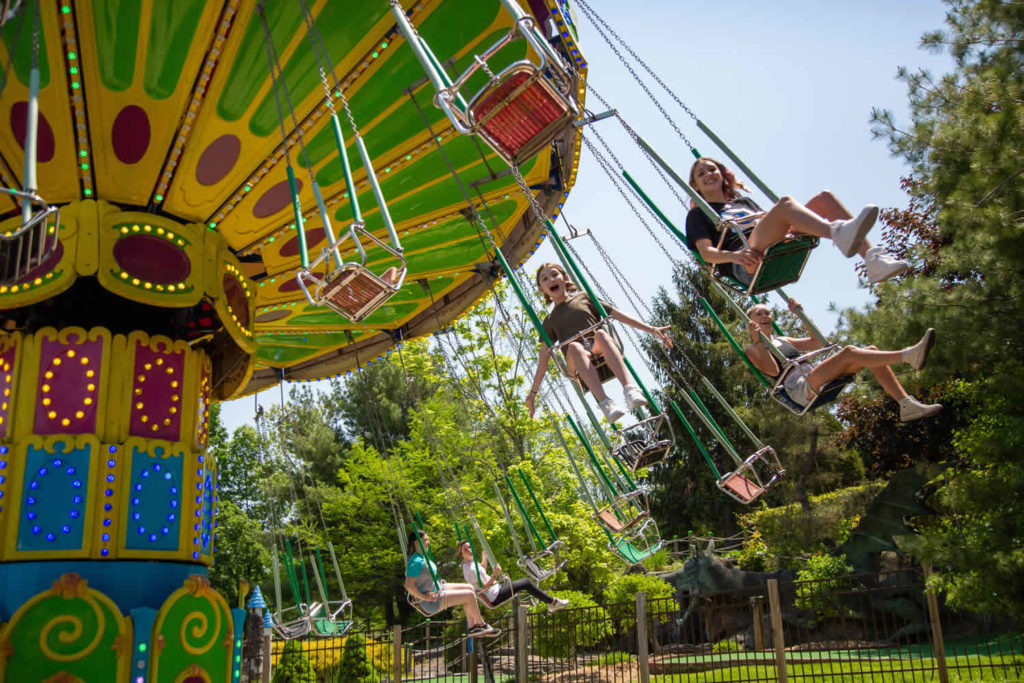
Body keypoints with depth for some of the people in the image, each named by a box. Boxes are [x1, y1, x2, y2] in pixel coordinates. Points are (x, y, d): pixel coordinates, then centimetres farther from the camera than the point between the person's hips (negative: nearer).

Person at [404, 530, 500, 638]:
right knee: (470, 595, -13)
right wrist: (424, 597, -22)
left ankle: (472, 627, 10)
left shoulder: (422, 556, 8)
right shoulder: (416, 562, -24)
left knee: (469, 588, 8)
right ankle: (482, 625, 10)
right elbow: (408, 585, -31)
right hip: (431, 601, -11)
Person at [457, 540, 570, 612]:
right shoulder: (470, 569, -23)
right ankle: (553, 602, 2)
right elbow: (484, 586, -26)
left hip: (495, 591, 11)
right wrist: (495, 575, -37)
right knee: (526, 583, -9)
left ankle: (551, 603, 23)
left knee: (525, 582, 16)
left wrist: (485, 553, 32)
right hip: (495, 597, -11)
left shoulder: (472, 563, 8)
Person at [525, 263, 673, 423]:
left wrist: (652, 329, 7)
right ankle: (605, 402, -50)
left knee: (601, 333, -33)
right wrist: (533, 392, 12)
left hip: (603, 353, 0)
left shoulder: (584, 298, 23)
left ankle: (629, 388, -50)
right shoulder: (550, 321, 24)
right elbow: (544, 358, 20)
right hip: (581, 366, 0)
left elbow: (619, 315, 17)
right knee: (574, 346, -35)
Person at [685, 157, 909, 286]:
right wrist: (734, 255, -19)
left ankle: (874, 260, -29)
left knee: (824, 198, -11)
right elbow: (706, 252, 2)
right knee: (785, 202, -29)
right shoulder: (698, 214, 19)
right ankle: (839, 232, -58)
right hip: (748, 264, -6)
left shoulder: (744, 201, 37)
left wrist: (794, 231, 9)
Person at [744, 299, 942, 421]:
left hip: (817, 376, 8)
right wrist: (758, 341, -15)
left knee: (872, 350, -10)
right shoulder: (752, 350, 10)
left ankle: (907, 405, -20)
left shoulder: (782, 340, 34)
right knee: (848, 352, -30)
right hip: (800, 387, -8)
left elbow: (816, 341, 34)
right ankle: (907, 356, -42)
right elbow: (772, 370, -8)